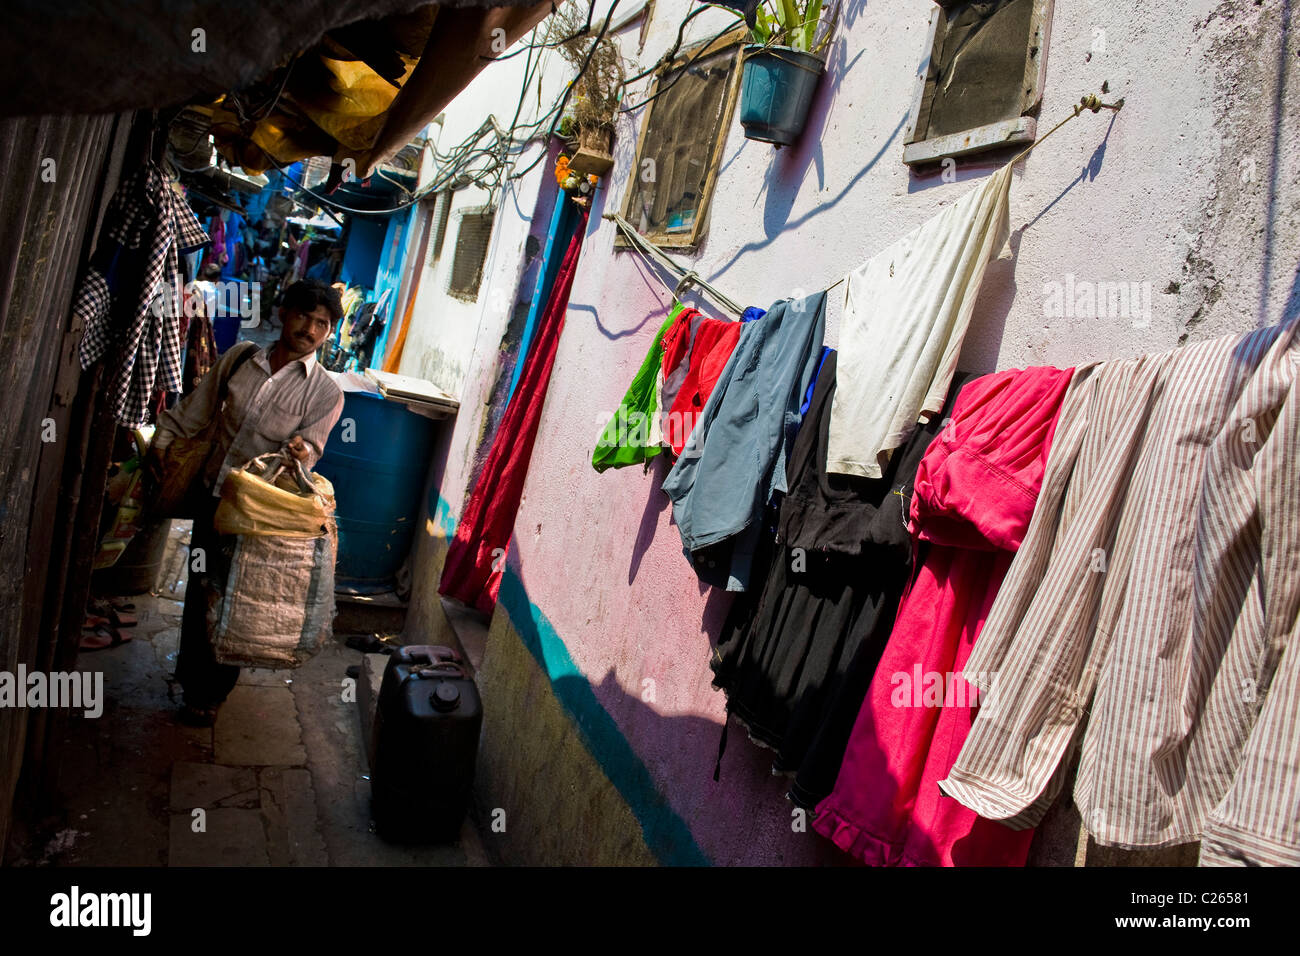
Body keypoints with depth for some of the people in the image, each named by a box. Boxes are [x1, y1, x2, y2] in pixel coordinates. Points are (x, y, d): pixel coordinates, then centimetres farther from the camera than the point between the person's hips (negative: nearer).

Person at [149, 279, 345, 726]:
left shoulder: (325, 392, -11)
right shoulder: (241, 357, 0)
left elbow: (309, 445, -18)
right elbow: (195, 409, 11)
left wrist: (301, 451, -39)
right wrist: (162, 442, 3)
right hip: (214, 493, 4)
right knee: (199, 589, 16)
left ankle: (209, 692, 26)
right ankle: (191, 675, 39)